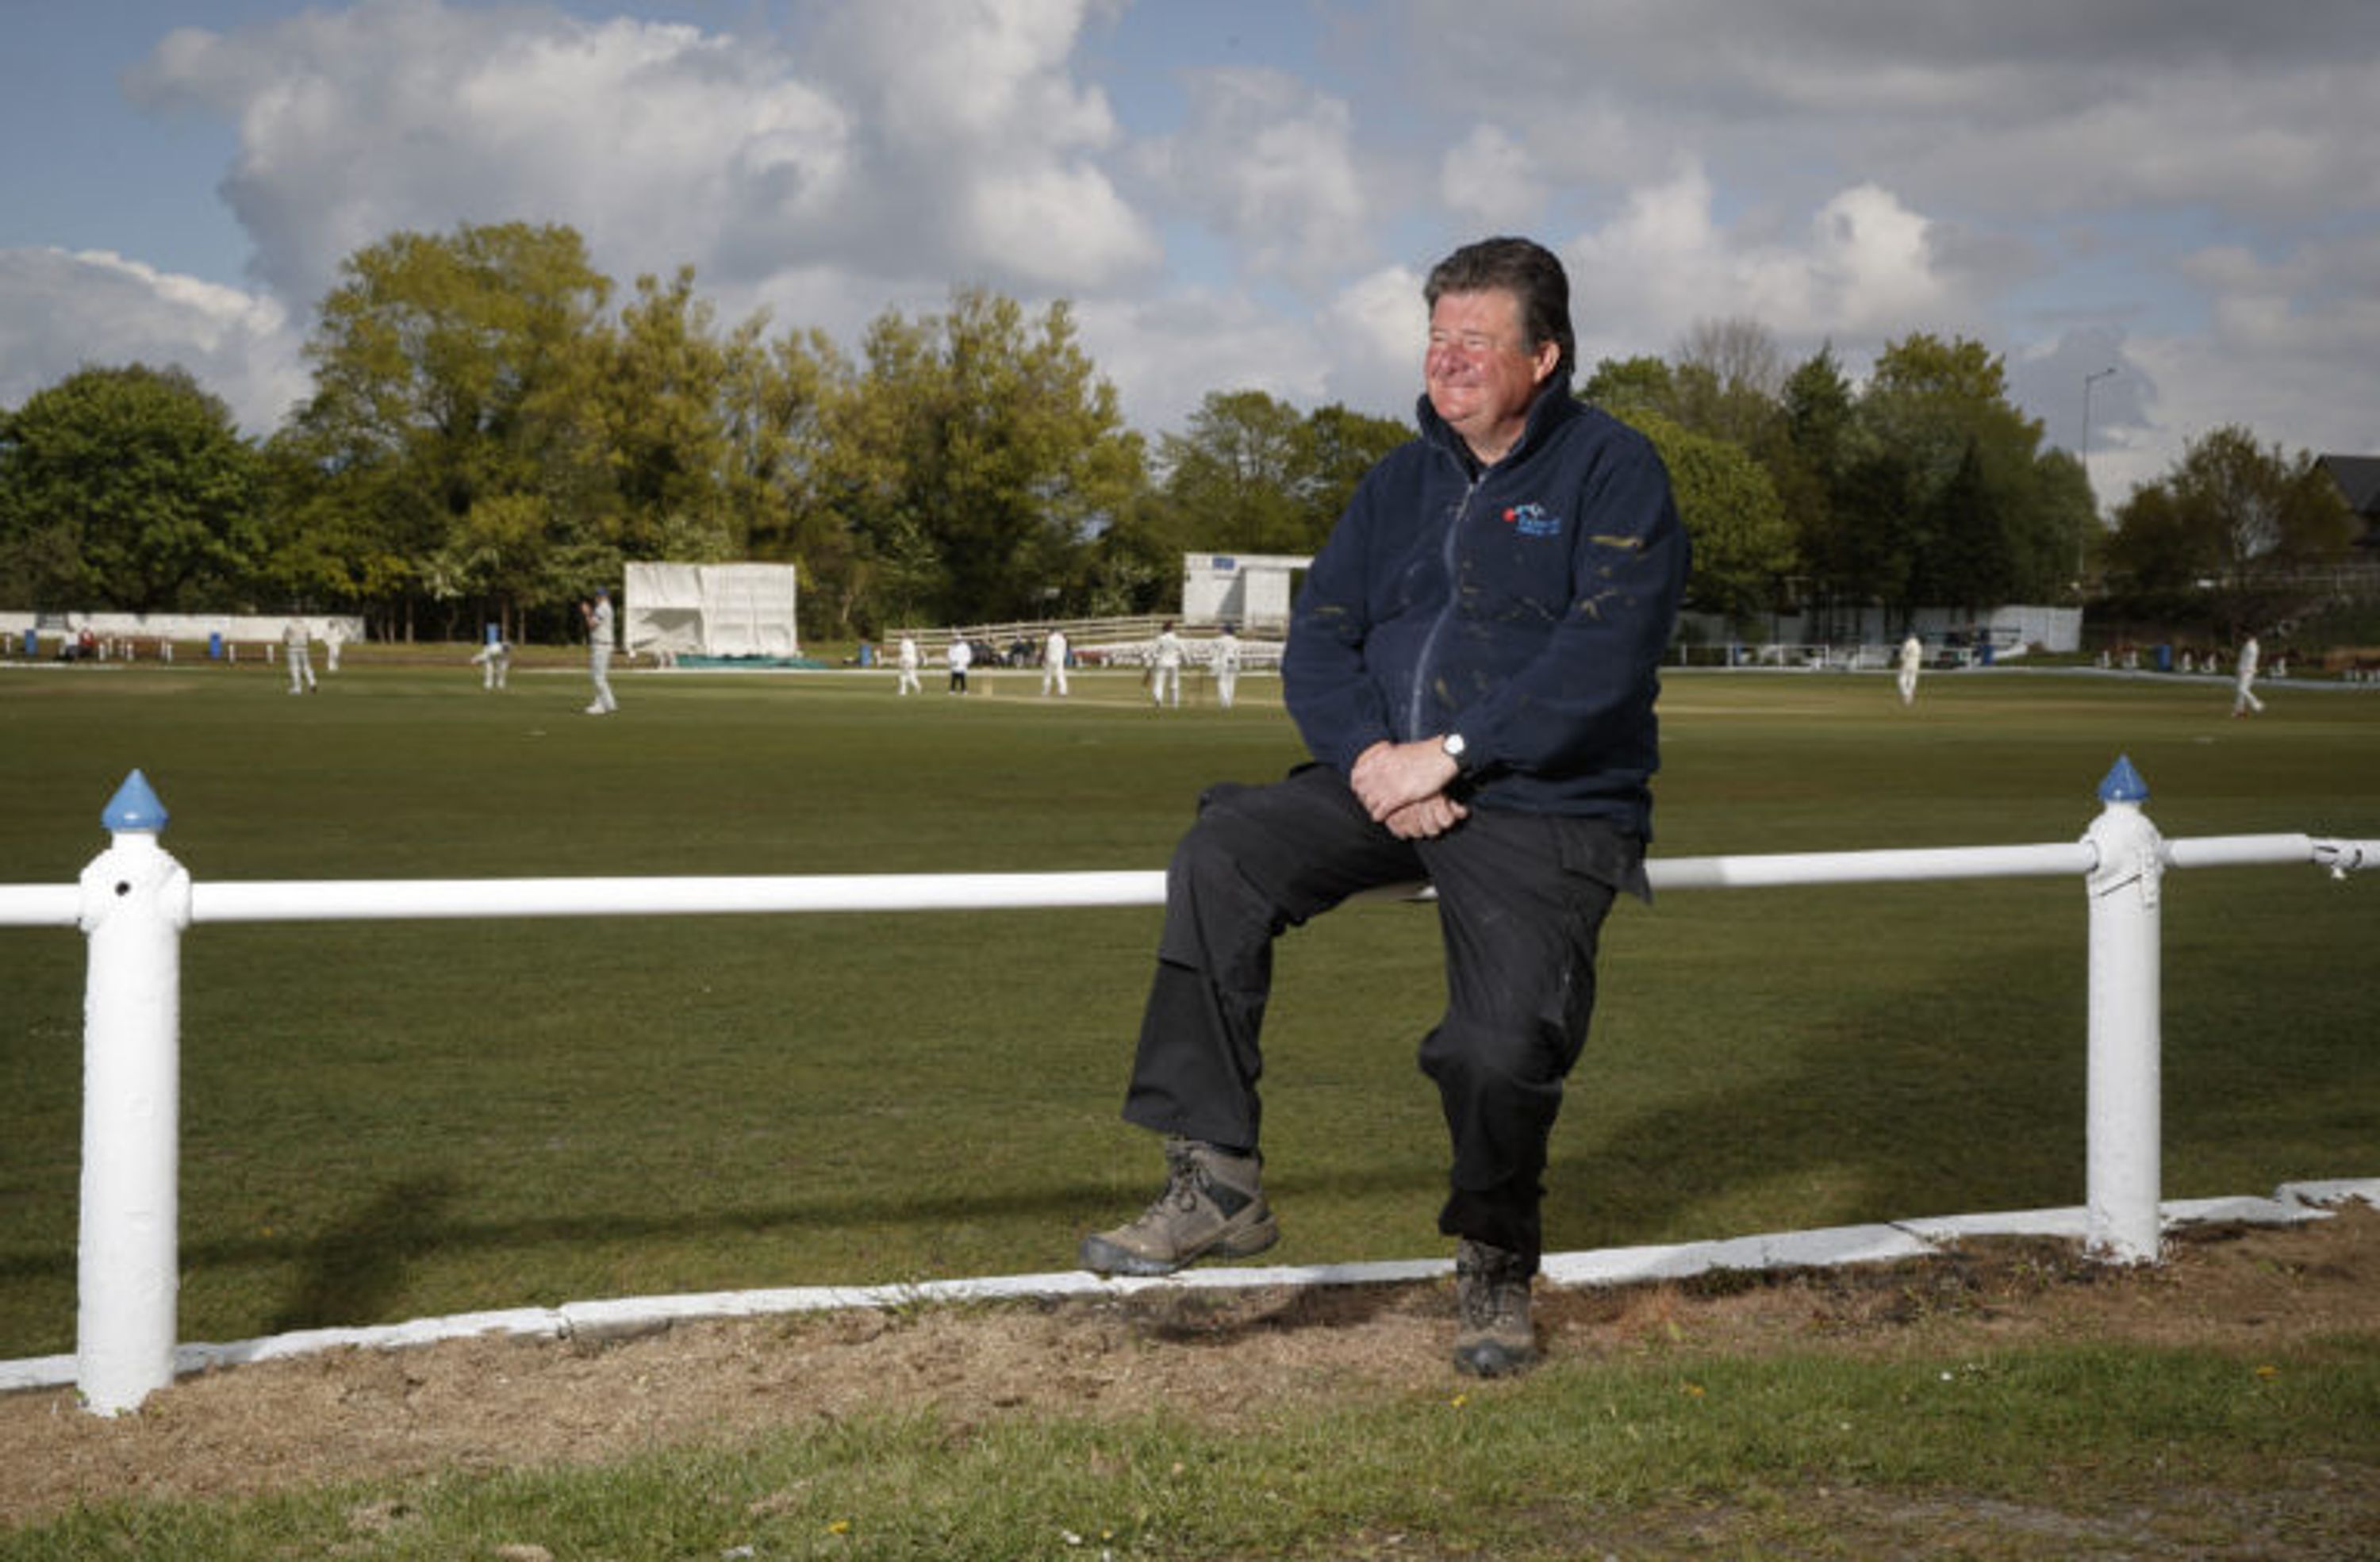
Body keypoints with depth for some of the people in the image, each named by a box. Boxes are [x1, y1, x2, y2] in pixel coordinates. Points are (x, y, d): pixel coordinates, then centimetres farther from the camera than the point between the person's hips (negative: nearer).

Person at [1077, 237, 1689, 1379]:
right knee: (1224, 852, -21)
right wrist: (1371, 756, -10)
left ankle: (1496, 1265, 9)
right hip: (1389, 785, 5)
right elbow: (1318, 642, 10)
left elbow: (1604, 659, -15)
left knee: (1503, 1047, -23)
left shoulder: (1612, 472, -2)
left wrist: (1450, 752, -19)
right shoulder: (1401, 481, 16)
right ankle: (1216, 1184, -18)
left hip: (1546, 812, -5)